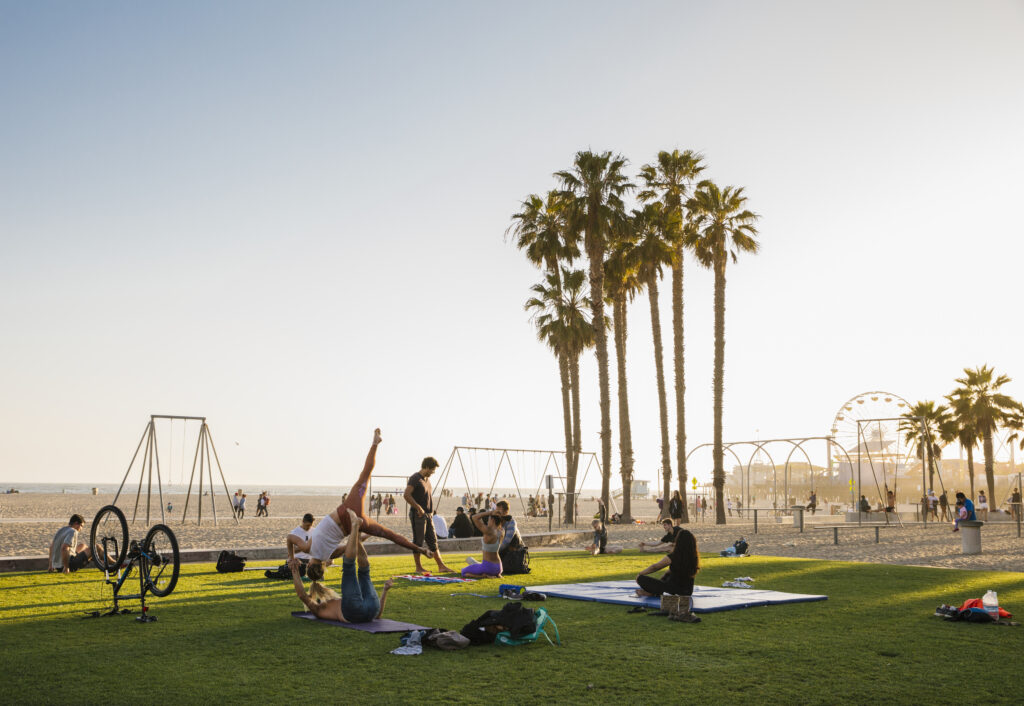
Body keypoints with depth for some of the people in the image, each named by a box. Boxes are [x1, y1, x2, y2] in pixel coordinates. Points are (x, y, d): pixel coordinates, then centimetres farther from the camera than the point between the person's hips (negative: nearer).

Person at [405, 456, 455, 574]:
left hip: (428, 515, 9)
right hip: (418, 515, -9)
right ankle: (418, 568, 5)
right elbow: (407, 495, -23)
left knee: (433, 541, 9)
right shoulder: (414, 478, -12)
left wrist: (431, 511, 15)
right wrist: (418, 508, -20)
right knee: (418, 541, -2)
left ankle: (441, 566, 11)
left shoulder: (427, 479, 17)